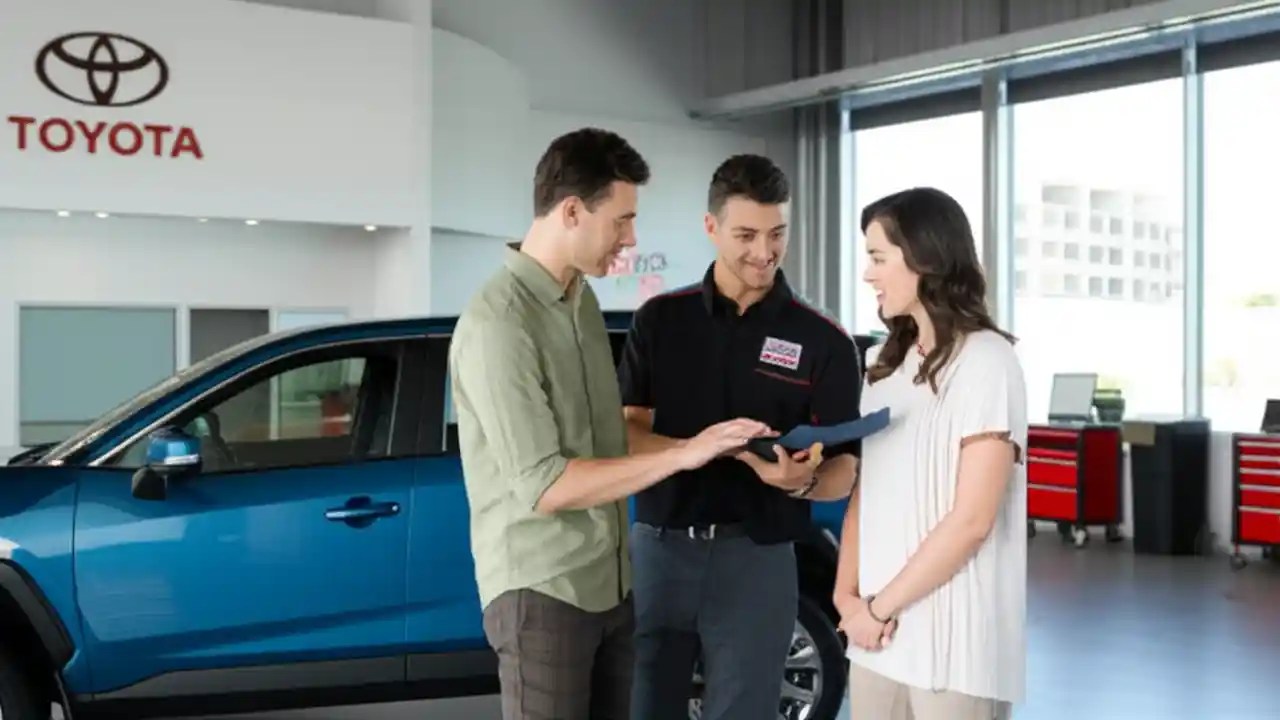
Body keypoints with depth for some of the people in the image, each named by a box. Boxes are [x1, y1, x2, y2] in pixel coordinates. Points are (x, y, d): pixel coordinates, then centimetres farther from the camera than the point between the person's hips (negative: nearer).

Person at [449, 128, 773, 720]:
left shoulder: (583, 299, 9)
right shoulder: (497, 324, -19)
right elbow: (543, 485, -21)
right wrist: (682, 454, -20)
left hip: (609, 582, 8)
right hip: (541, 590, -8)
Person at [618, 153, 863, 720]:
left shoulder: (824, 342, 0)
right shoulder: (659, 319, 4)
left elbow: (843, 472, 0)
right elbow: (626, 433, -2)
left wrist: (802, 479, -24)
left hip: (756, 561, -1)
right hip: (657, 549, 1)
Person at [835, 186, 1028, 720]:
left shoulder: (985, 362, -10)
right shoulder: (887, 362, 11)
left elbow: (972, 520, -14)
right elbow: (864, 492, 11)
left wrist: (882, 606, -10)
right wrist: (848, 595, -2)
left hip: (951, 641, -6)